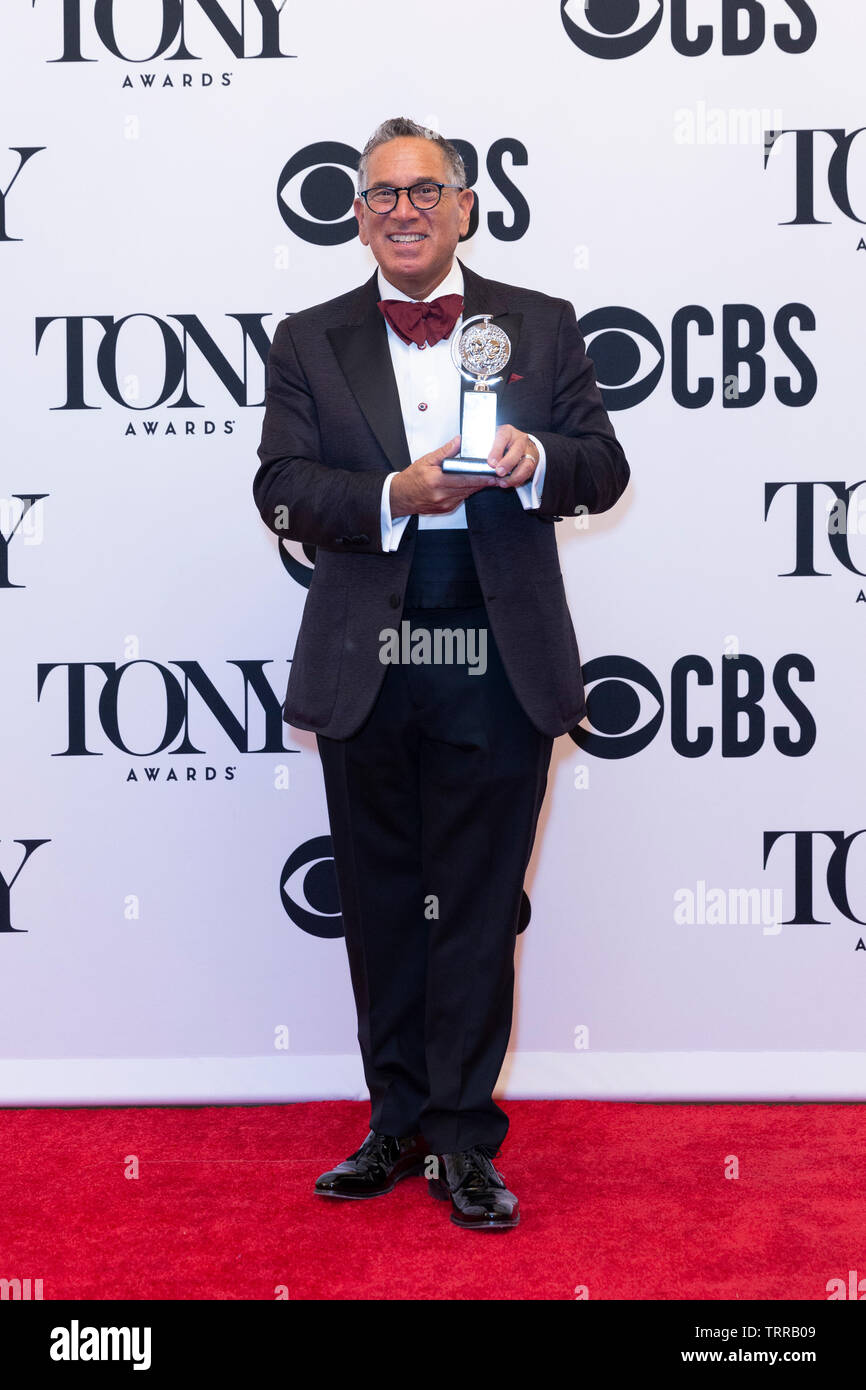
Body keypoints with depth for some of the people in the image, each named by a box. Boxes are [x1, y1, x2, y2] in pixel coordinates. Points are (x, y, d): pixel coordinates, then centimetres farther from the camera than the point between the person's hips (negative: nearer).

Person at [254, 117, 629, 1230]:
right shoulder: (308, 343, 8)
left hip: (499, 663, -1)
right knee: (380, 903, 12)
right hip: (364, 667, 1)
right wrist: (394, 496, -19)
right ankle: (399, 1124, 28)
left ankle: (464, 1138, 20)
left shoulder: (541, 326, 8)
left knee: (477, 906, 6)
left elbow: (604, 467, 4)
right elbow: (281, 489, -3)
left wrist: (538, 459, -18)